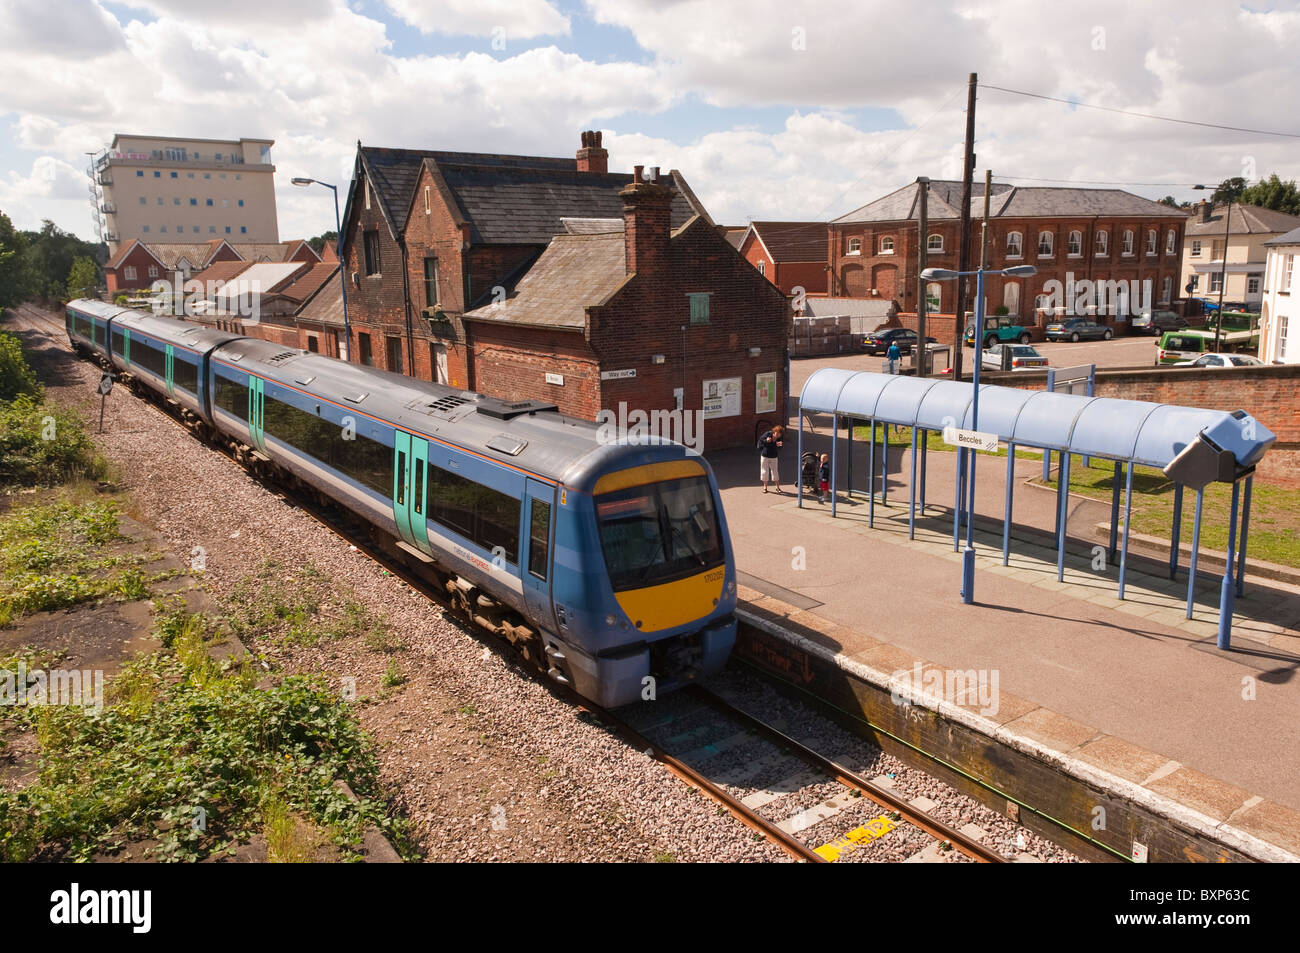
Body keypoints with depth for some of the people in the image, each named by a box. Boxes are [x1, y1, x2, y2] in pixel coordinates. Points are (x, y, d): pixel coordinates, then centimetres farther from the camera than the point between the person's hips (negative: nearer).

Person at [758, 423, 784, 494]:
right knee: (765, 471, 5)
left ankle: (778, 487, 12)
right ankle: (765, 487, 18)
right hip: (765, 456, 0)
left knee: (775, 471, 2)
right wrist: (766, 440, -23)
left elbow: (779, 450, -13)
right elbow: (760, 440, -5)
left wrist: (778, 446, -34)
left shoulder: (779, 439, -11)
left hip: (773, 457, 0)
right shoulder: (768, 434, -15)